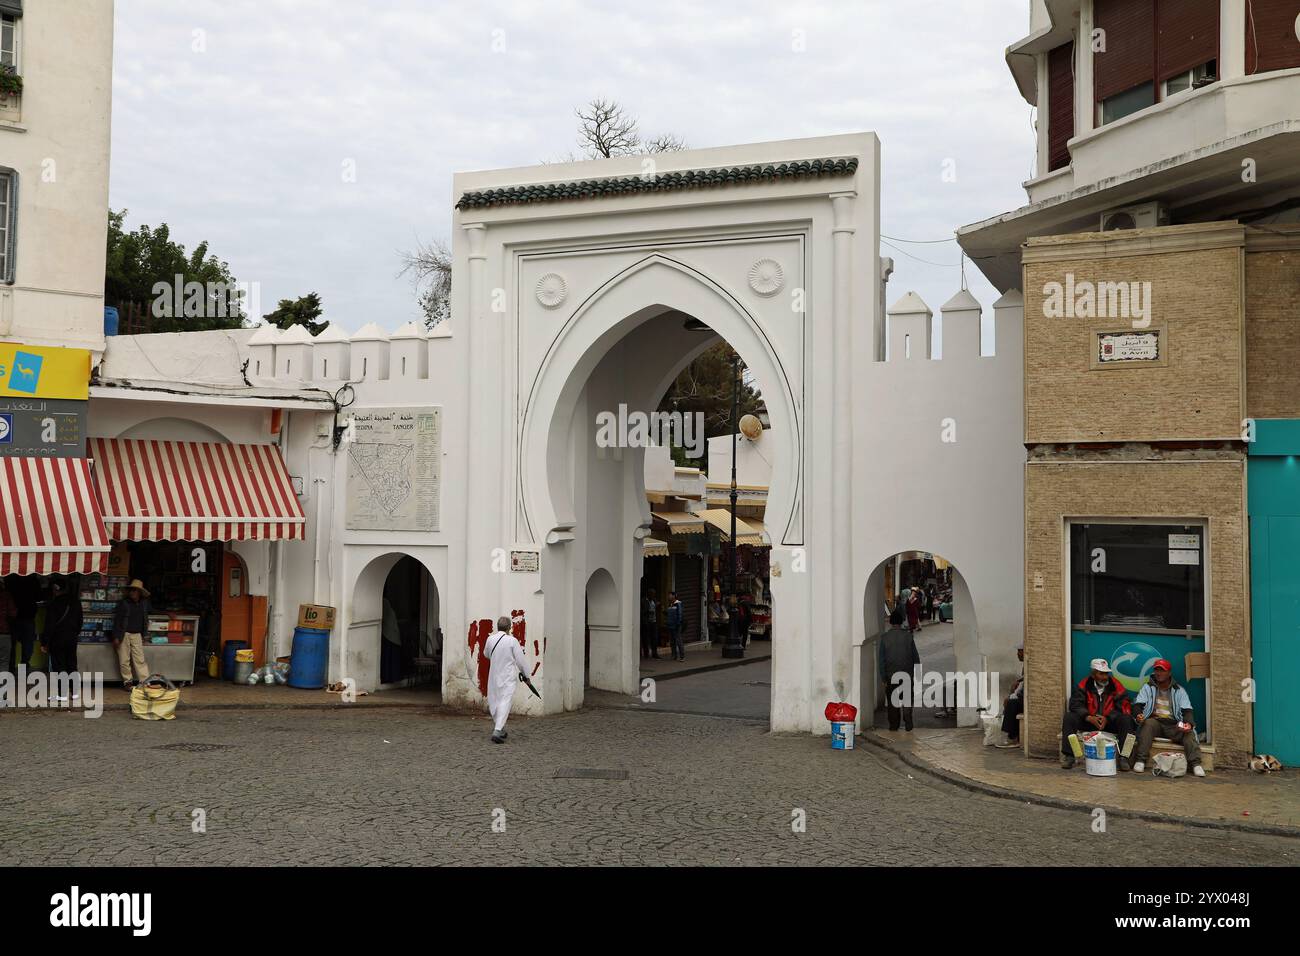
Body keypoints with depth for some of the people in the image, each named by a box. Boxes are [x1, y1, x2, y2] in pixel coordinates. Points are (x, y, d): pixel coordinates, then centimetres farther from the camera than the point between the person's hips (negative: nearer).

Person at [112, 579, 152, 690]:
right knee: (124, 660, 2)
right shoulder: (123, 603, -6)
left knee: (140, 659, 1)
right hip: (123, 634, -2)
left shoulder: (144, 603, 5)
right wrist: (116, 637, -9)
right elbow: (116, 620, -6)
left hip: (137, 635, 3)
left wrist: (144, 635, 13)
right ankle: (127, 682, 13)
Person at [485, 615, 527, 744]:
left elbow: (486, 654, 18)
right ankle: (497, 731, -20)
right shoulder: (512, 641, -13)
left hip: (494, 676, 4)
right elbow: (521, 660, -8)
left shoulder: (490, 639, -1)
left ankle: (500, 729, 30)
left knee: (494, 702, 17)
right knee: (505, 702, -7)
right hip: (508, 676, -4)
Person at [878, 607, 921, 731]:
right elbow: (915, 656, 0)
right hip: (907, 673, 1)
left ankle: (893, 725, 10)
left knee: (892, 702, 8)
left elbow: (882, 659, -5)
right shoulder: (908, 636, -5)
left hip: (891, 674, 0)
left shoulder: (884, 637, -7)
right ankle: (908, 724, 8)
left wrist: (883, 677, 0)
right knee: (907, 699, 11)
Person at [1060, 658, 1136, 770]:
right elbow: (1075, 705, -11)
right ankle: (1068, 757, -19)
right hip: (1089, 722, 1)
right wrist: (1089, 717, -28)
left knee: (1126, 719, -28)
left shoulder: (1116, 686, -6)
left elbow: (1123, 707, -10)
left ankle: (1123, 757, -23)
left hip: (1110, 722, -1)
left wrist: (1107, 718, -24)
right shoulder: (1084, 685, -4)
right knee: (1068, 718, -22)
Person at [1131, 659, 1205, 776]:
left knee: (1189, 731, -28)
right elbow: (1139, 705, 3)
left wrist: (1188, 723, -19)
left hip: (1173, 726, 1)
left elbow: (1187, 710, 3)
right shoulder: (1148, 687, 13)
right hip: (1155, 722, -1)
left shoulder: (1179, 690, 14)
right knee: (1148, 723, -34)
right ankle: (1140, 761, -40)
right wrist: (1138, 715, -22)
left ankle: (1195, 764, -38)